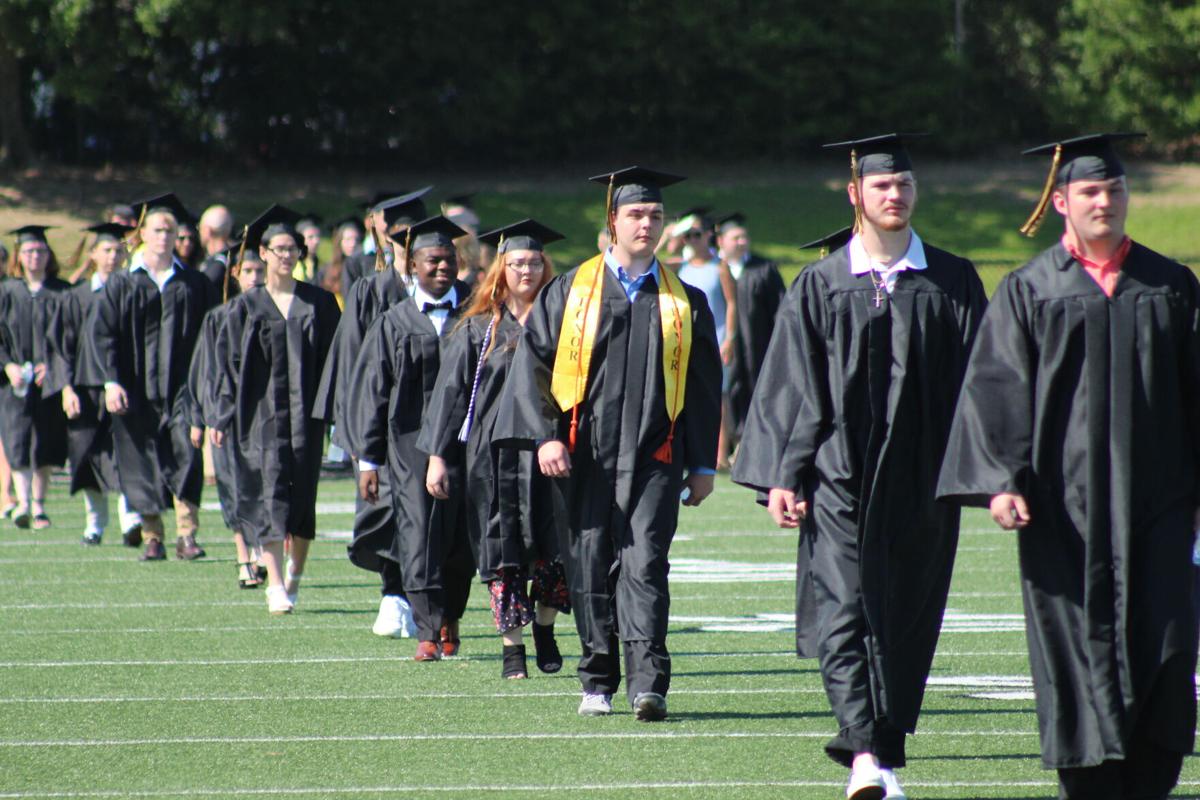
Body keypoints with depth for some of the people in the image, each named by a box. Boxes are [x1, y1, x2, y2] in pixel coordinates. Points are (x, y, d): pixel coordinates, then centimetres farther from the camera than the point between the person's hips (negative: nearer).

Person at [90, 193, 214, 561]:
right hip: (138, 388, 0)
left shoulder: (193, 284, 9)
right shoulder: (122, 285, 6)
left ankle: (186, 534, -17)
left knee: (187, 454, -15)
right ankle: (152, 537, 12)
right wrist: (111, 381, -10)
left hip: (182, 386, 0)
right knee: (143, 463, 2)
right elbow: (103, 333, 1)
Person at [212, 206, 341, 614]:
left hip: (306, 411, 1)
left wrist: (336, 409, -2)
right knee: (270, 492, -10)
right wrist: (223, 418, -2)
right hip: (263, 410, -1)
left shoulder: (320, 303, 7)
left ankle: (296, 571, 25)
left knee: (302, 493, 4)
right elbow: (230, 363, 5)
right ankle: (276, 584, -13)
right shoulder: (246, 307, 6)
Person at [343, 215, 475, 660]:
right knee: (419, 532, -11)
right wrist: (368, 457, 2)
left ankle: (449, 619, 27)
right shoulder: (393, 325, 8)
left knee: (460, 539, 6)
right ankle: (427, 631, -11)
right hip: (411, 442, -1)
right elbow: (371, 393, 8)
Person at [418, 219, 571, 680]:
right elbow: (451, 391, 4)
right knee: (504, 555, -2)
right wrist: (437, 454, -2)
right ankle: (512, 648, 2)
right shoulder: (478, 328, 5)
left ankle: (545, 632, 19)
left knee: (552, 552, 0)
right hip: (493, 451, -1)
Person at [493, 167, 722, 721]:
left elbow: (704, 388, 13)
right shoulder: (571, 291, 7)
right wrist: (544, 436, -10)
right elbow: (533, 363, 3)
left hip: (653, 456, -1)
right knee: (590, 566, 4)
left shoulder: (684, 303, 10)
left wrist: (703, 465, 9)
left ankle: (648, 683, -19)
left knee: (644, 561, -12)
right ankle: (597, 682, 16)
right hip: (583, 454, 1)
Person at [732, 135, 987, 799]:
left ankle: (880, 743, 21)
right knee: (845, 609, -13)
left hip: (921, 481, 2)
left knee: (907, 615, 7)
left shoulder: (952, 283, 6)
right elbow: (792, 389, 3)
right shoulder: (820, 287, 4)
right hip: (840, 476, -2)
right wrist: (782, 476, -4)